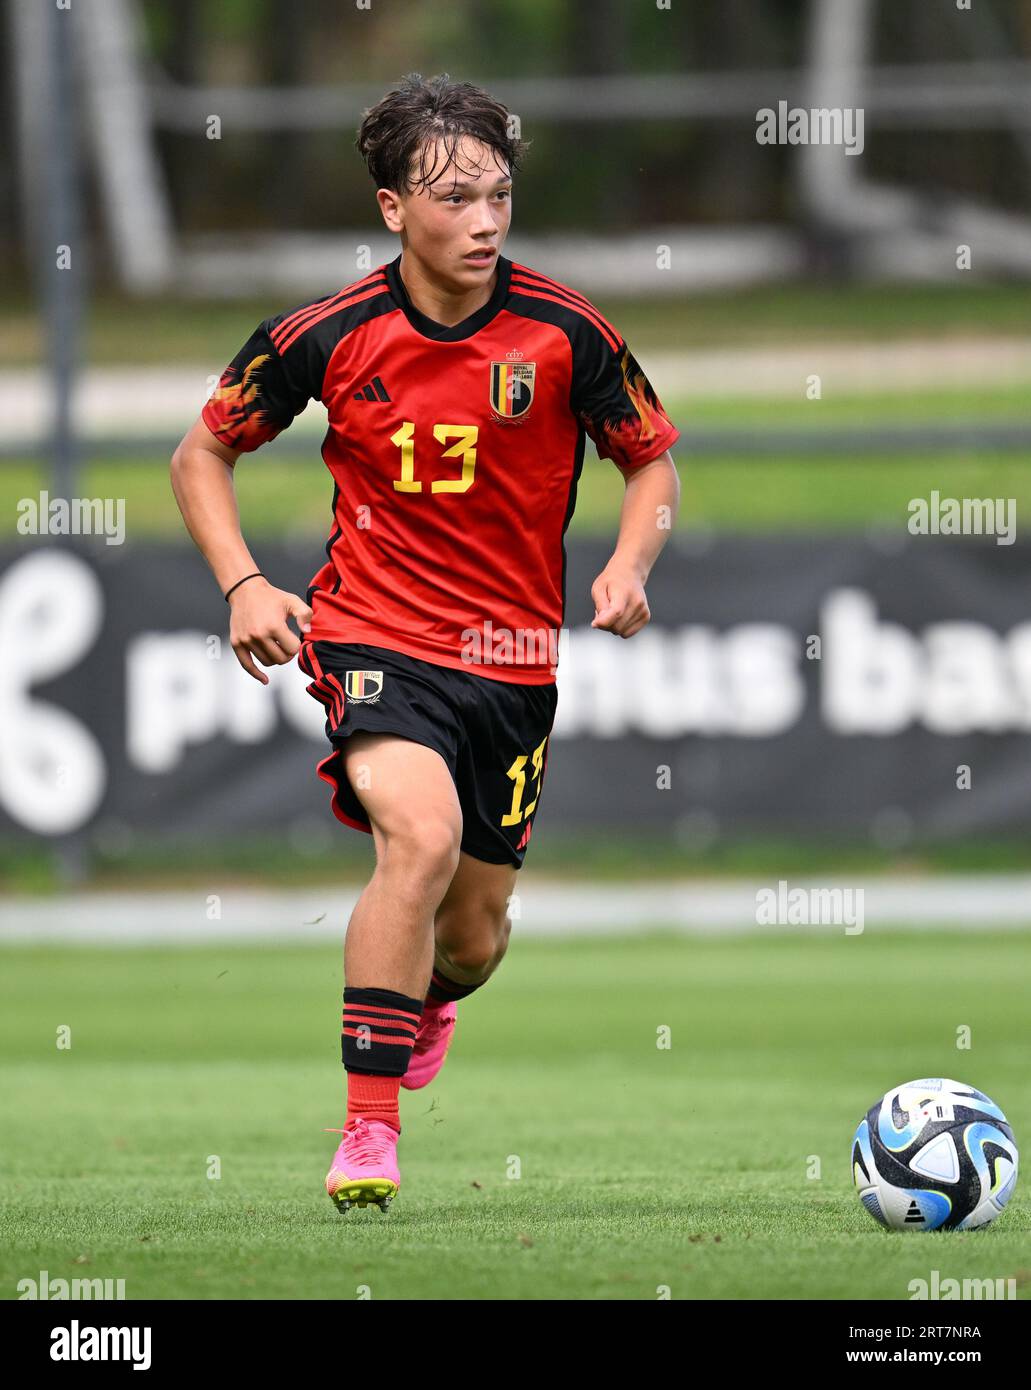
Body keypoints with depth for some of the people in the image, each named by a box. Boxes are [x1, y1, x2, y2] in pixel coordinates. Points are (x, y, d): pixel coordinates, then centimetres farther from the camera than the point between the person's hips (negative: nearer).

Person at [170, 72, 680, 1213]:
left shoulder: (563, 331, -8)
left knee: (474, 934, 10)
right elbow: (203, 453, 6)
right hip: (374, 636, -2)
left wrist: (629, 563, -11)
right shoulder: (326, 335, -9)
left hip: (513, 656, 2)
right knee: (423, 834, -30)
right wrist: (243, 584, -7)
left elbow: (652, 462, 7)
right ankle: (369, 1131, -23)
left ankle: (428, 994, 51)